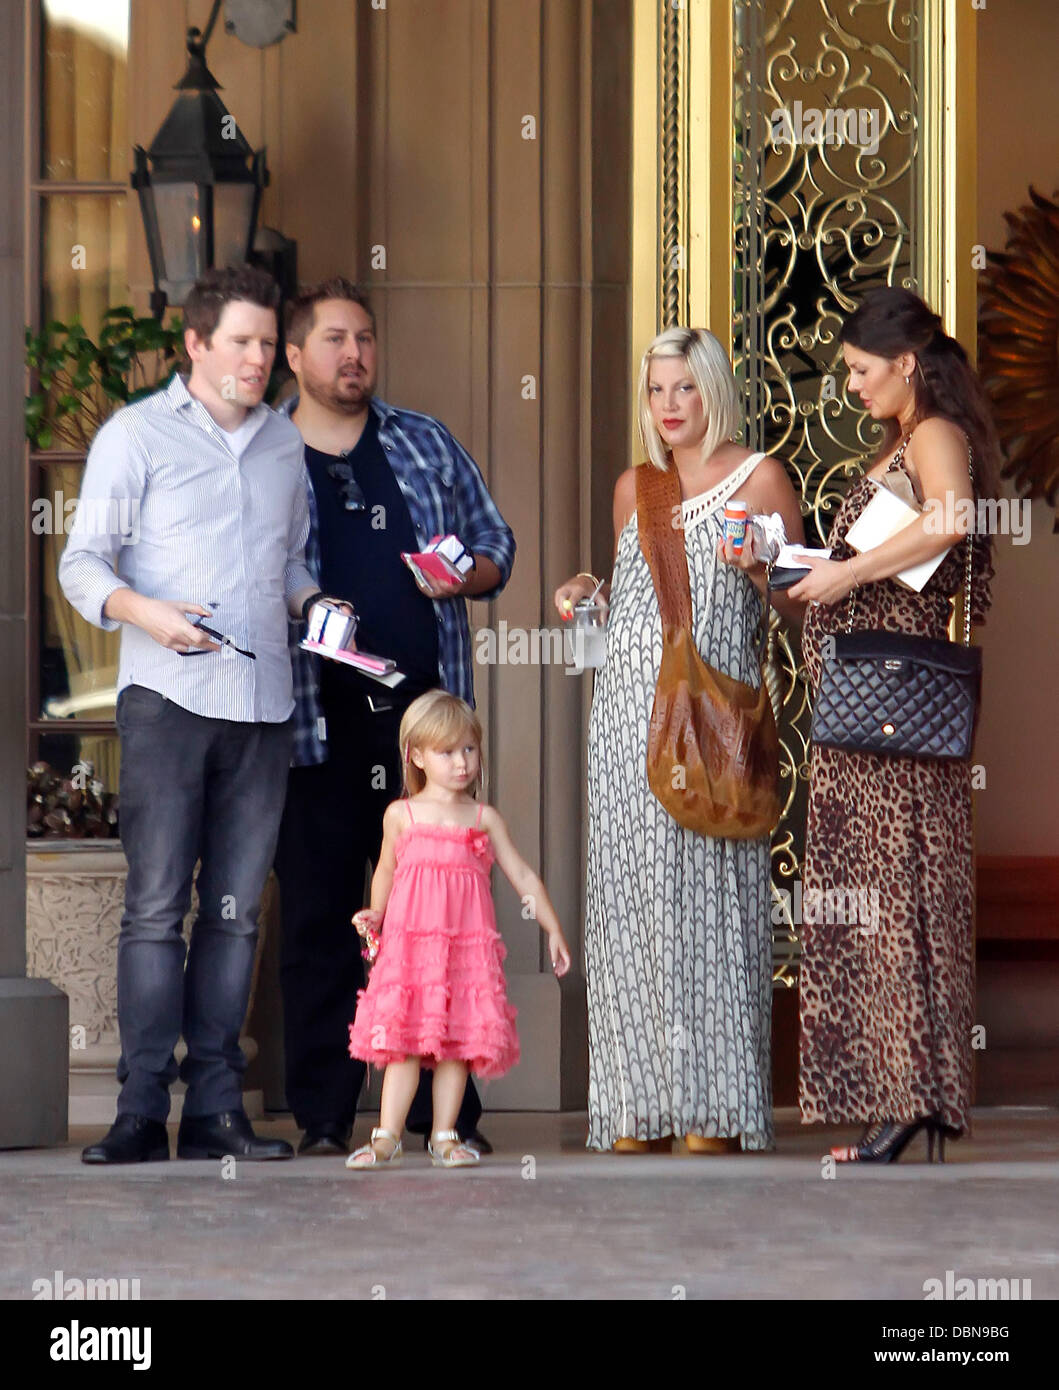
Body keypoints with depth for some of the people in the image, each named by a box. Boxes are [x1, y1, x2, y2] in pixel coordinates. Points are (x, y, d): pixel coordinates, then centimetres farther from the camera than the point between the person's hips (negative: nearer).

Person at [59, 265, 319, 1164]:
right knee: (156, 908, -8)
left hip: (262, 702, 5)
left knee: (235, 911, 3)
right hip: (166, 697, -5)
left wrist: (315, 606, 8)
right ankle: (142, 1113, -8)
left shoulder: (284, 442, 19)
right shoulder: (137, 434, 3)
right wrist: (143, 610, -21)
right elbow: (83, 564, -2)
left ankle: (217, 1109, 5)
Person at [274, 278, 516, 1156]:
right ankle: (323, 1118, 5)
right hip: (315, 719, -2)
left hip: (424, 711, 2)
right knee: (318, 917, 0)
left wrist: (465, 575, -2)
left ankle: (446, 1110, 6)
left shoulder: (428, 447, 14)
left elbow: (496, 547, 19)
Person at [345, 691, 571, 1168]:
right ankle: (387, 1137, -2)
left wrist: (553, 930, 12)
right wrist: (374, 917, 5)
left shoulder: (483, 818, 9)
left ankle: (445, 1137, 9)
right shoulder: (401, 815, 8)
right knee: (403, 1041, -5)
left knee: (457, 1043, 1)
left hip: (468, 943, 1)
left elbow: (523, 875, 14)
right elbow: (385, 872, 20)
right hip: (409, 940, -1)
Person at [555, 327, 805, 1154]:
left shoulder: (759, 481, 2)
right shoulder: (635, 488, 17)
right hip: (629, 712, 5)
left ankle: (714, 1112, -4)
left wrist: (759, 568, -18)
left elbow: (802, 605, 1)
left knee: (704, 890, -8)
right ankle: (640, 1108, 5)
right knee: (628, 893, 1)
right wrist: (589, 593, 7)